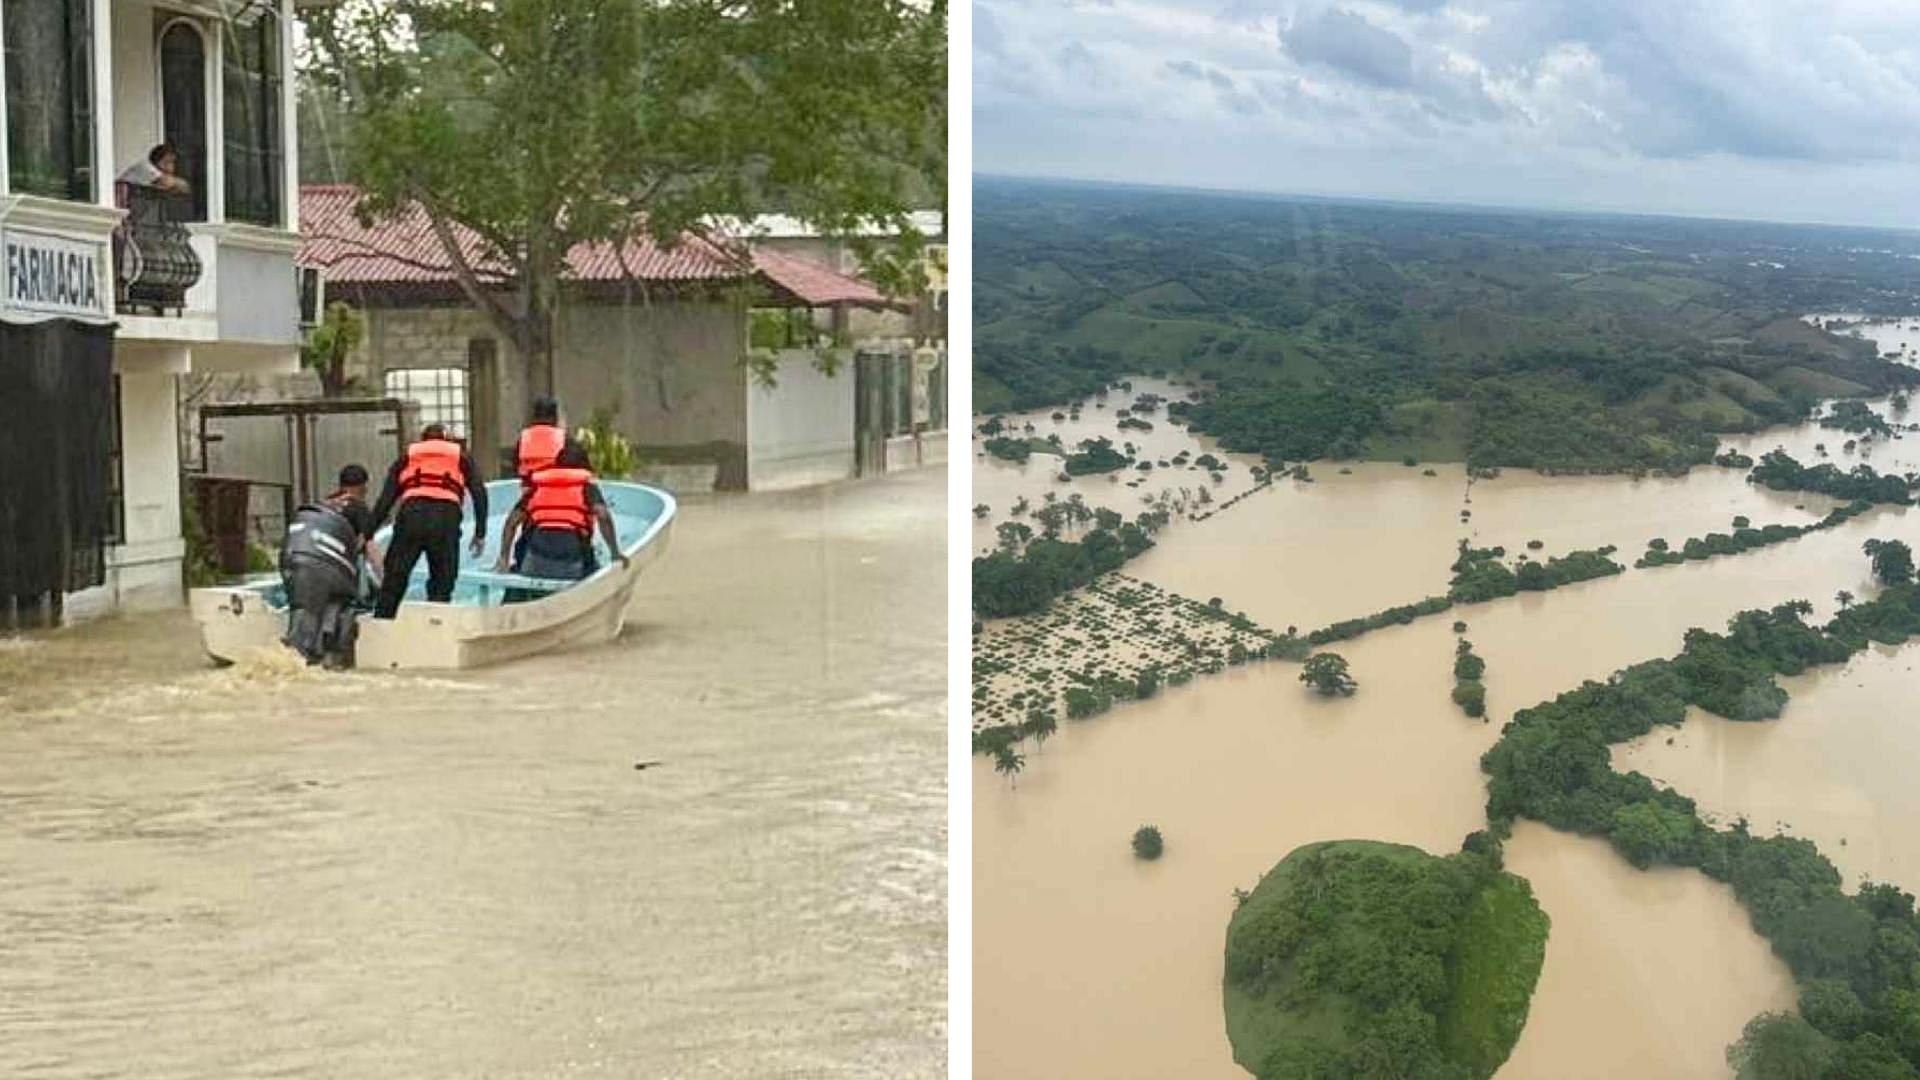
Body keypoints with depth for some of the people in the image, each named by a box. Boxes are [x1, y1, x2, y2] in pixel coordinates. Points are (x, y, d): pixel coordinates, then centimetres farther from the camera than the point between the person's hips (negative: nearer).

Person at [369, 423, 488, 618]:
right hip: (447, 517, -1)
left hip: (411, 515, 1)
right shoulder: (461, 458, 27)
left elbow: (385, 500, 17)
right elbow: (479, 493, 11)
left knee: (393, 582, 6)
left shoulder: (406, 458, 28)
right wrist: (480, 534, 11)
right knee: (442, 585, 8)